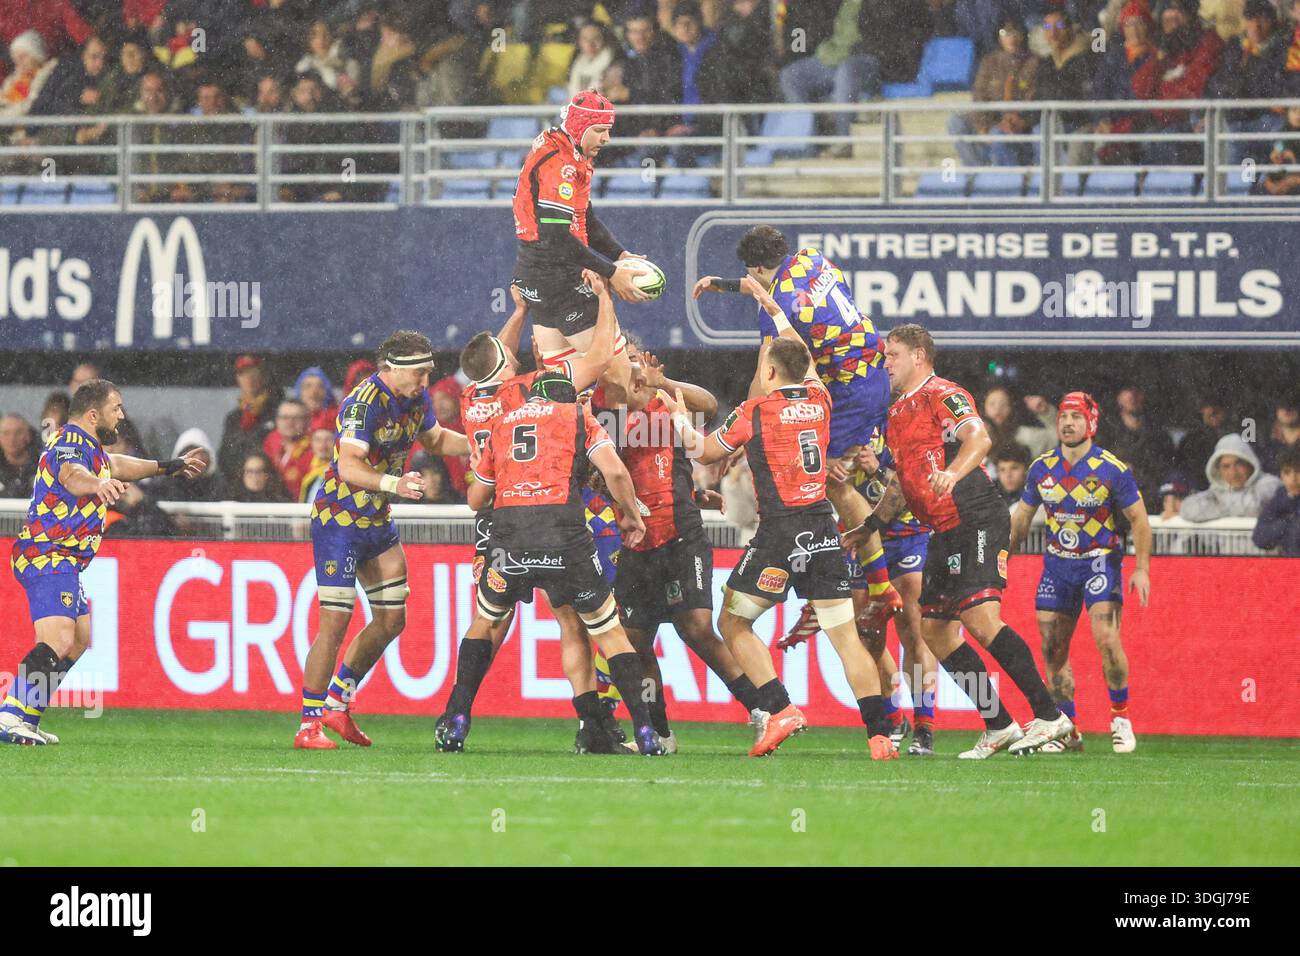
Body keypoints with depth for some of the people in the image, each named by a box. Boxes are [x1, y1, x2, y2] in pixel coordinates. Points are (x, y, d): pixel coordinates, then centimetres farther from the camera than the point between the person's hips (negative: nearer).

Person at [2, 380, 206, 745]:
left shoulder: (87, 446, 19)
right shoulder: (70, 444, -15)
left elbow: (117, 465, 40)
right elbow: (71, 476, -39)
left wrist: (171, 466, 48)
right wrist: (98, 484, -61)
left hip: (61, 561, 11)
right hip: (48, 557, -11)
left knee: (79, 639, 20)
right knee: (58, 641, -26)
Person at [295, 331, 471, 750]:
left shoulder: (417, 398, 2)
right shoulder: (365, 403, -24)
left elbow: (434, 439, 23)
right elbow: (348, 466, -35)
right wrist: (394, 484, -50)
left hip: (377, 521, 9)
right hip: (338, 518, -9)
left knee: (391, 620, 10)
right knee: (336, 622, -12)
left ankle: (337, 704, 24)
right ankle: (308, 726, -7)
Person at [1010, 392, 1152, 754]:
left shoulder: (1112, 470, -11)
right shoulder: (1042, 467, 1)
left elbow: (1138, 519, -4)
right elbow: (1023, 515, 15)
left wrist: (1142, 569, -11)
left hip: (1100, 561, -4)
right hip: (1057, 564, 4)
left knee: (1106, 639, -19)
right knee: (1053, 648, 1)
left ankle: (1121, 718, -2)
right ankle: (1066, 731, 10)